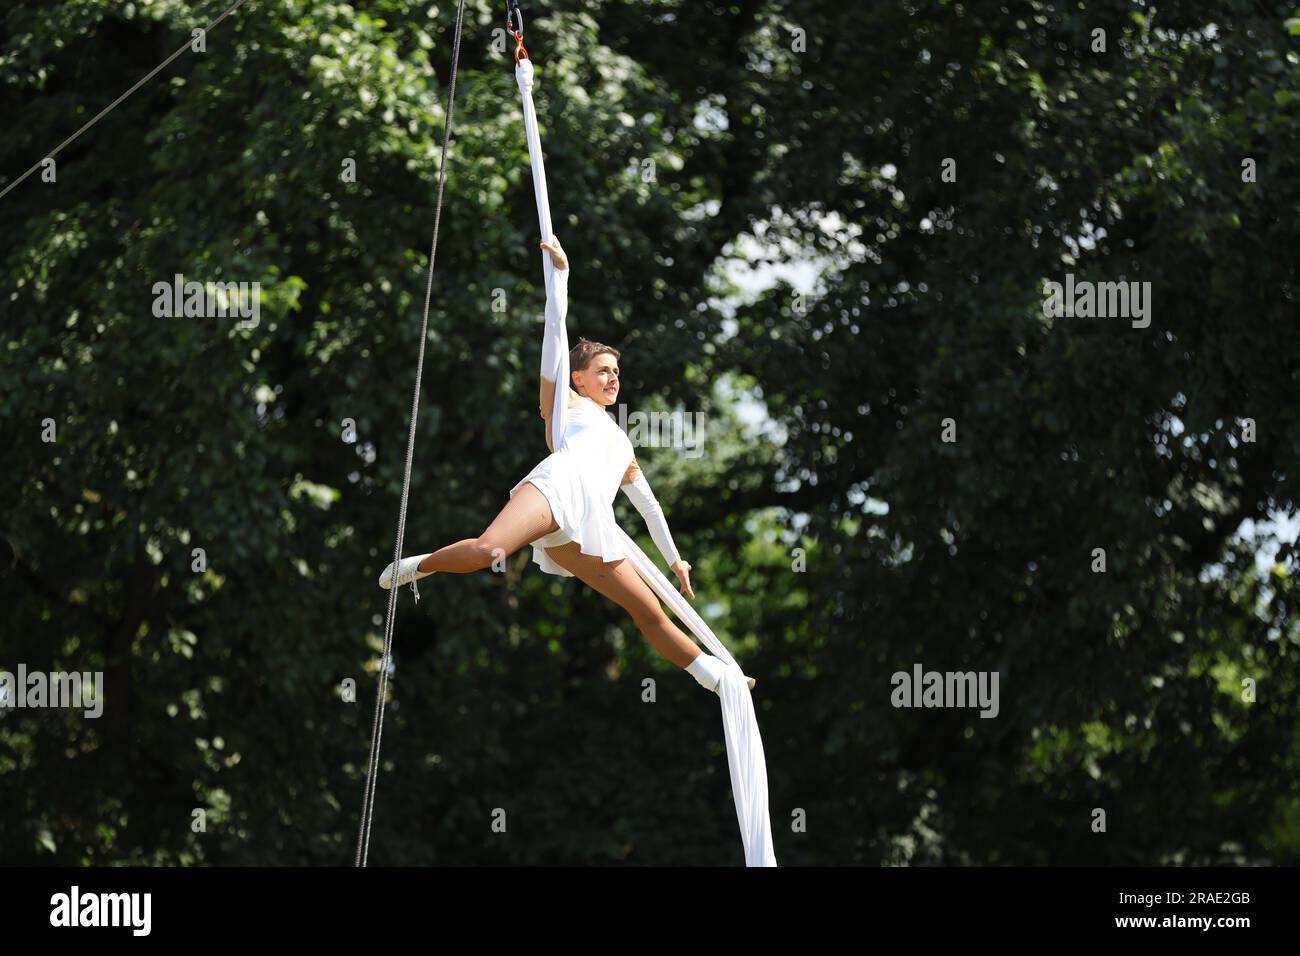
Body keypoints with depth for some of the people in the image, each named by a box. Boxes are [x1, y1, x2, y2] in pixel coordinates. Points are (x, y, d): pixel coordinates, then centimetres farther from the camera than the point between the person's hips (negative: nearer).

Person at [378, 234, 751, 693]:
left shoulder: (621, 444, 39)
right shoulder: (566, 402, 24)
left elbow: (648, 504, 46)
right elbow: (555, 326, 18)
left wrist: (674, 559, 47)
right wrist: (559, 269, 16)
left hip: (589, 536, 5)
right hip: (559, 484, -5)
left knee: (650, 612, 5)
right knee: (488, 549, -33)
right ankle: (419, 566, -8)